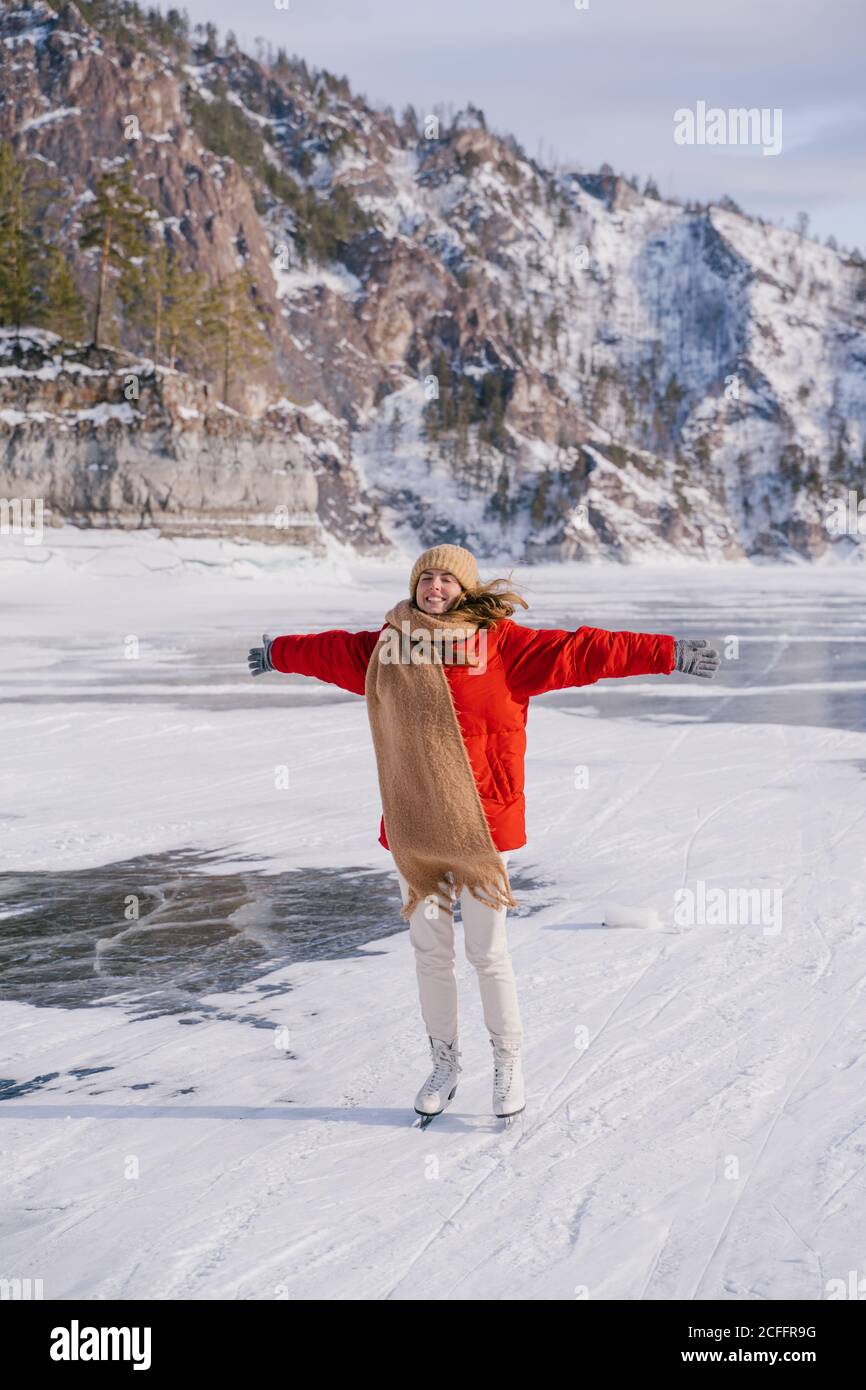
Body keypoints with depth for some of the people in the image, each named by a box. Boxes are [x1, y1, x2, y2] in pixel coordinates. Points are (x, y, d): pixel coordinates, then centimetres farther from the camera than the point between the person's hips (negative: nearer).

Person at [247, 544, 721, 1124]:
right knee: (429, 951, 12)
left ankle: (509, 1063, 21)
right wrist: (278, 652, 45)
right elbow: (331, 651, 27)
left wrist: (667, 653, -15)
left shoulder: (501, 643, -5)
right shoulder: (387, 649, 9)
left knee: (487, 951, 2)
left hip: (480, 824, -4)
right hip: (412, 825, 4)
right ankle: (446, 1061, 28)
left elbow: (579, 651, -9)